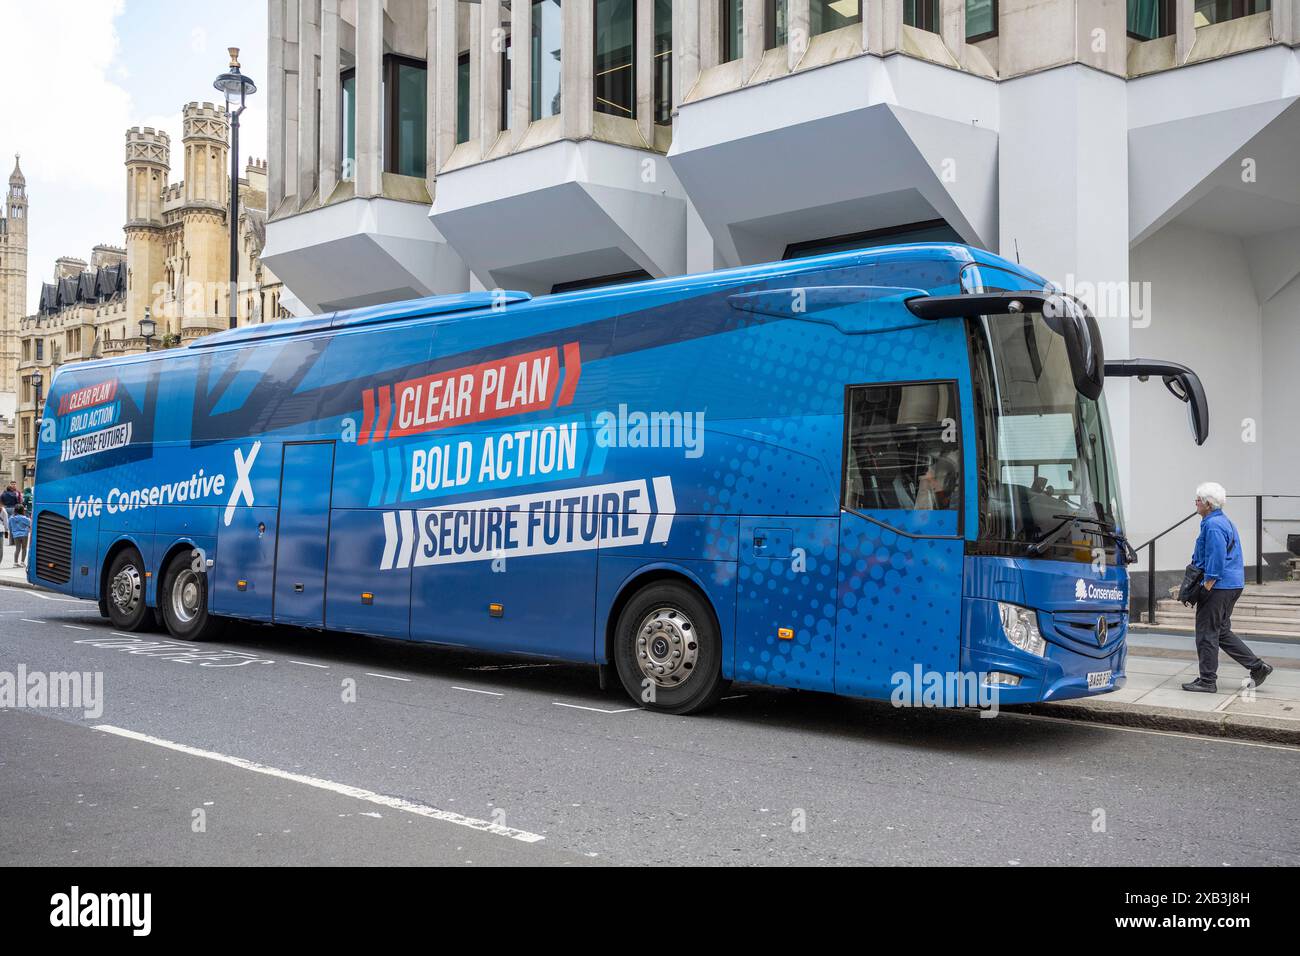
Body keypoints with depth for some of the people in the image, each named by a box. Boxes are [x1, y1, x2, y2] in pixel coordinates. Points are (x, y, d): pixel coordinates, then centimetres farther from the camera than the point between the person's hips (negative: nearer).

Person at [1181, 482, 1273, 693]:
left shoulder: (1213, 525, -17)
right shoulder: (1224, 522, 17)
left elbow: (1216, 561, -22)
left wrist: (1206, 588, -18)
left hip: (1219, 587, -11)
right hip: (1232, 586, 11)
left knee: (1206, 633, -3)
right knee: (1222, 632, 17)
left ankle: (1207, 681, 2)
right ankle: (1257, 666, 17)